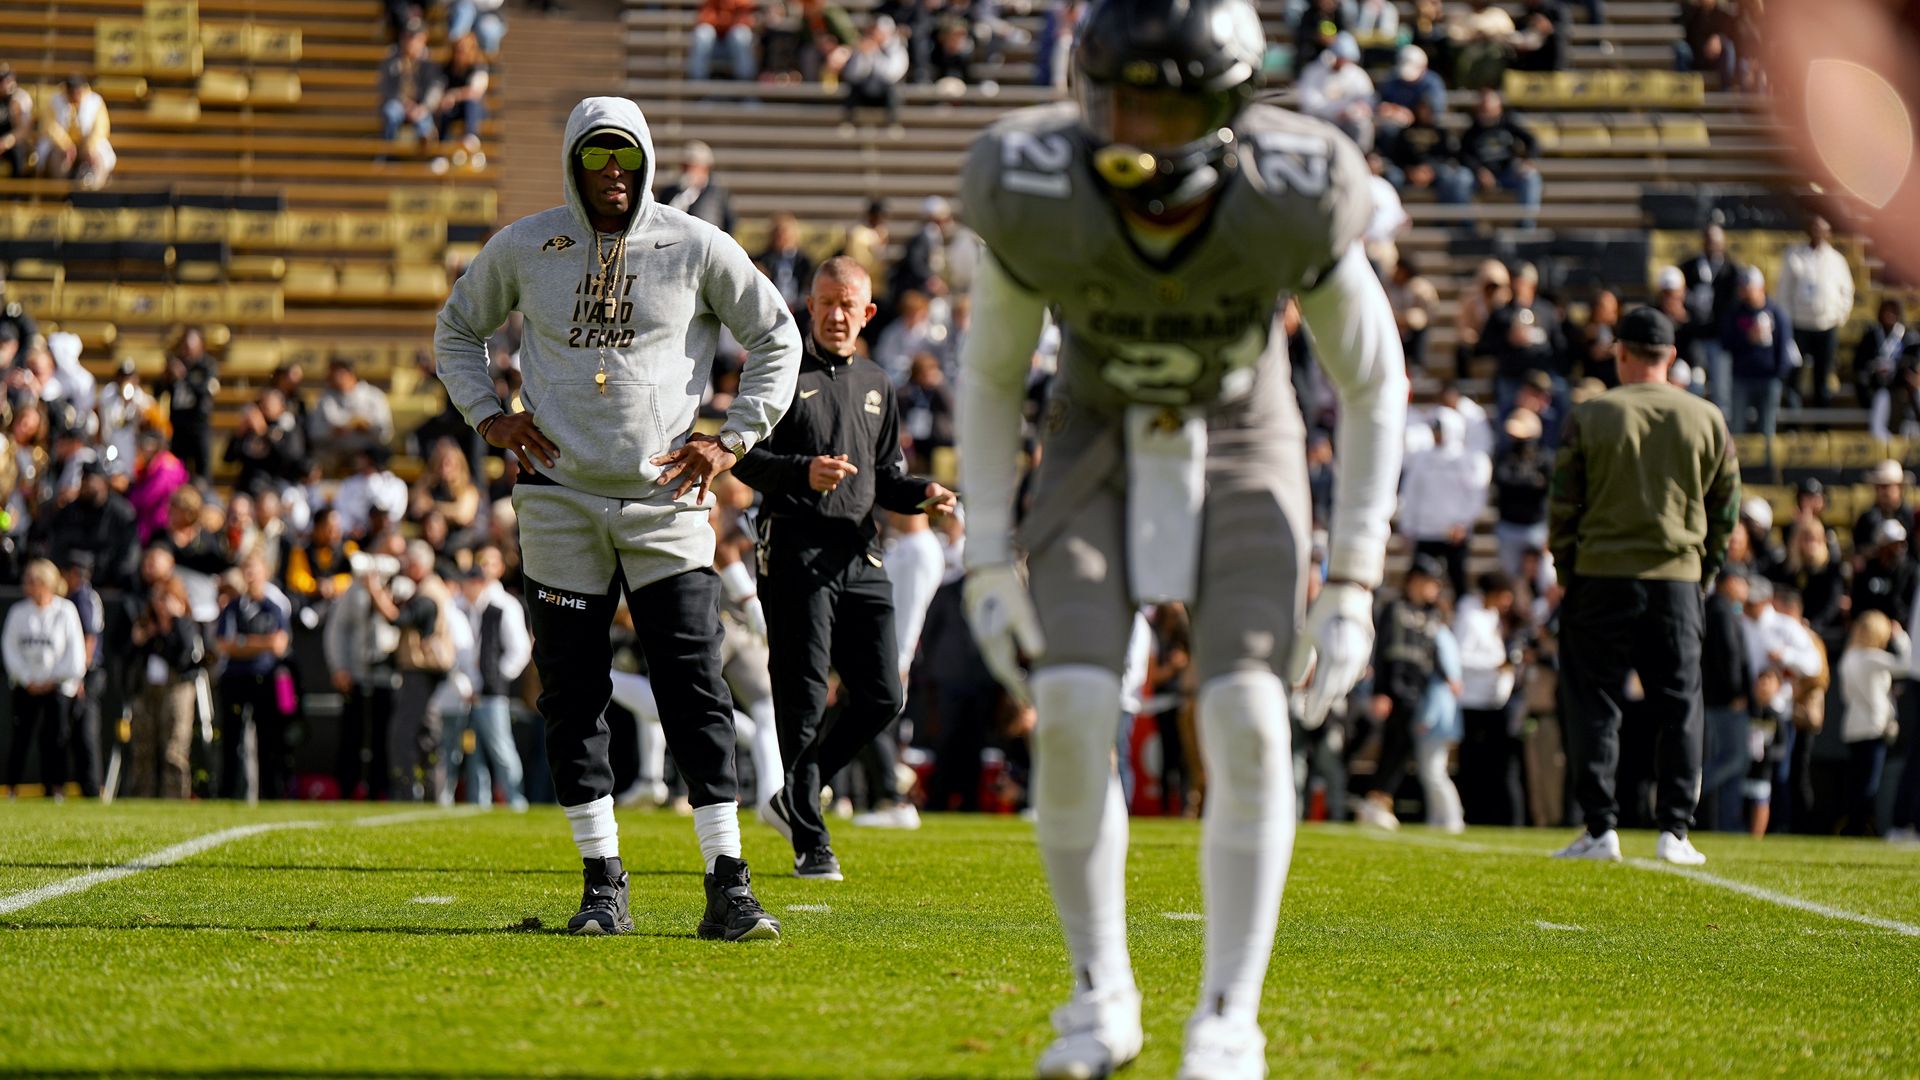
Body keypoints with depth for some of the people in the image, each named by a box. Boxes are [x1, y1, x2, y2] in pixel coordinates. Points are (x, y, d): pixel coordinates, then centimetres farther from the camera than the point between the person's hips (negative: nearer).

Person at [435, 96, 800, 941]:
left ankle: (728, 886, -4)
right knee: (572, 696, 2)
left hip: (663, 499, -1)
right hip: (559, 499, 2)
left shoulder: (696, 250, 0)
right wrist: (488, 416, 4)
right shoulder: (524, 249, 4)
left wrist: (734, 440, 1)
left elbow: (776, 339, 11)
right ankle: (602, 885, 9)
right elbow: (456, 329, 20)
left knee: (696, 693, -6)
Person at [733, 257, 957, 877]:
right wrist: (801, 472, -23)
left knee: (882, 697, 1)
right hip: (797, 550, -6)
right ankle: (810, 843, -1)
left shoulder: (875, 386, 21)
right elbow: (743, 457, -6)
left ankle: (791, 801, 18)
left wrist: (923, 494, 3)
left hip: (860, 556, 6)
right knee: (803, 701, -6)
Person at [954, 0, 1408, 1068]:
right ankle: (1102, 992, 4)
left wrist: (1354, 582, -16)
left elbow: (1375, 386, -13)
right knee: (1072, 711, -15)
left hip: (1241, 440, -1)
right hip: (1097, 437, 1)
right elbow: (991, 376, -9)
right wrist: (990, 565, -11)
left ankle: (1229, 1018, -4)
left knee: (1247, 720, -15)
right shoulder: (1038, 202, -28)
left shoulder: (1295, 205, -30)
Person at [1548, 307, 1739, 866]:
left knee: (1596, 705, 4)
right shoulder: (1707, 419, 4)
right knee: (1679, 708, 8)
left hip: (1601, 574, -2)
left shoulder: (1590, 417, -3)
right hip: (1677, 577, 2)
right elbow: (1725, 507, 9)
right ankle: (1675, 830, 4)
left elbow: (1563, 505, -1)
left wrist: (1567, 573, 8)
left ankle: (1600, 828, 0)